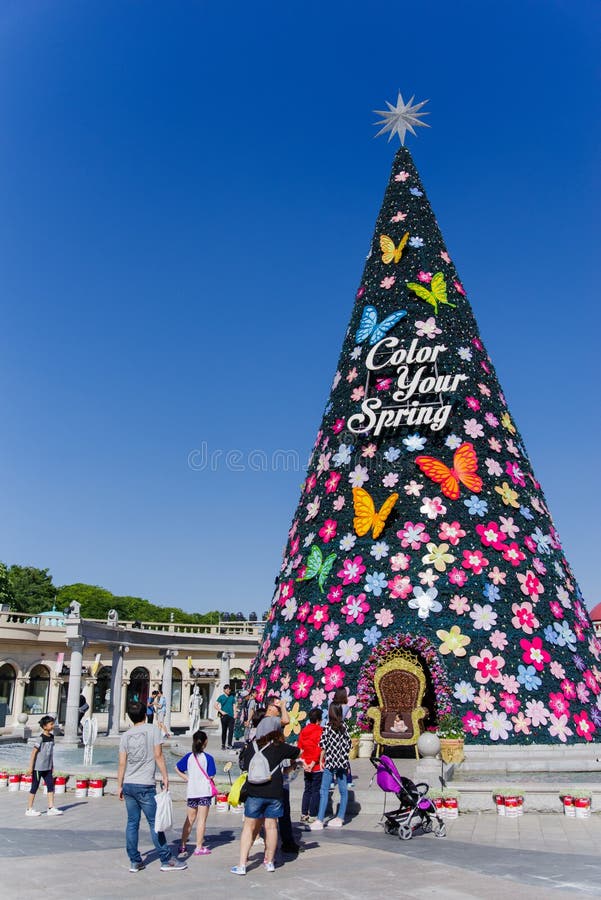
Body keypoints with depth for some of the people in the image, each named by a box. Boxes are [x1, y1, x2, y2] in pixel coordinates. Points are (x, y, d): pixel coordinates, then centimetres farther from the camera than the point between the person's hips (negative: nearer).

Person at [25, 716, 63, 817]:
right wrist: (30, 767, -17)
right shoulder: (40, 739, -17)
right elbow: (33, 753, -16)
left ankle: (51, 808, 6)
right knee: (34, 787, 3)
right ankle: (29, 809, 15)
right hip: (38, 767, -7)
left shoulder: (51, 737, 5)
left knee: (50, 786, 3)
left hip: (47, 768, 7)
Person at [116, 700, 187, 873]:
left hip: (128, 784, 5)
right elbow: (158, 756, -8)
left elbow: (122, 763, 6)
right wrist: (165, 777, -3)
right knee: (155, 823, 1)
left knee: (132, 823, 10)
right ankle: (166, 860, 6)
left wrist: (119, 786, 12)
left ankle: (135, 861, 14)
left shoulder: (125, 735, 7)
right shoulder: (153, 730, -3)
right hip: (145, 785, -5)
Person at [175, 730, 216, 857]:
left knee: (190, 819, 16)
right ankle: (199, 847, 3)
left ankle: (182, 845, 20)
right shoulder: (208, 758, -9)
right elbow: (210, 776, -7)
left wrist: (188, 779, 8)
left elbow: (178, 769, 7)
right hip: (204, 791, -4)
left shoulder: (189, 757, 2)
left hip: (191, 791, 4)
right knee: (202, 819, 2)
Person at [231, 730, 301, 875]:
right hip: (274, 792, 0)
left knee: (249, 827, 7)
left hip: (254, 792, 0)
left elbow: (243, 766, 11)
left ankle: (242, 865, 5)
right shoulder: (279, 747, 4)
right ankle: (269, 862, 23)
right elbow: (298, 752, 17)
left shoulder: (250, 747, 7)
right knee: (271, 826, 11)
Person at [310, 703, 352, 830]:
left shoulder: (328, 727, -9)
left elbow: (324, 746, -9)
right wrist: (344, 758, 16)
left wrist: (321, 760, 2)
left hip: (330, 762, -5)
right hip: (342, 762, 5)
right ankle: (340, 818, 16)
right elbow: (348, 745, 8)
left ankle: (320, 820, -5)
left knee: (324, 791, -3)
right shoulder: (344, 726, 5)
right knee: (343, 790, 10)